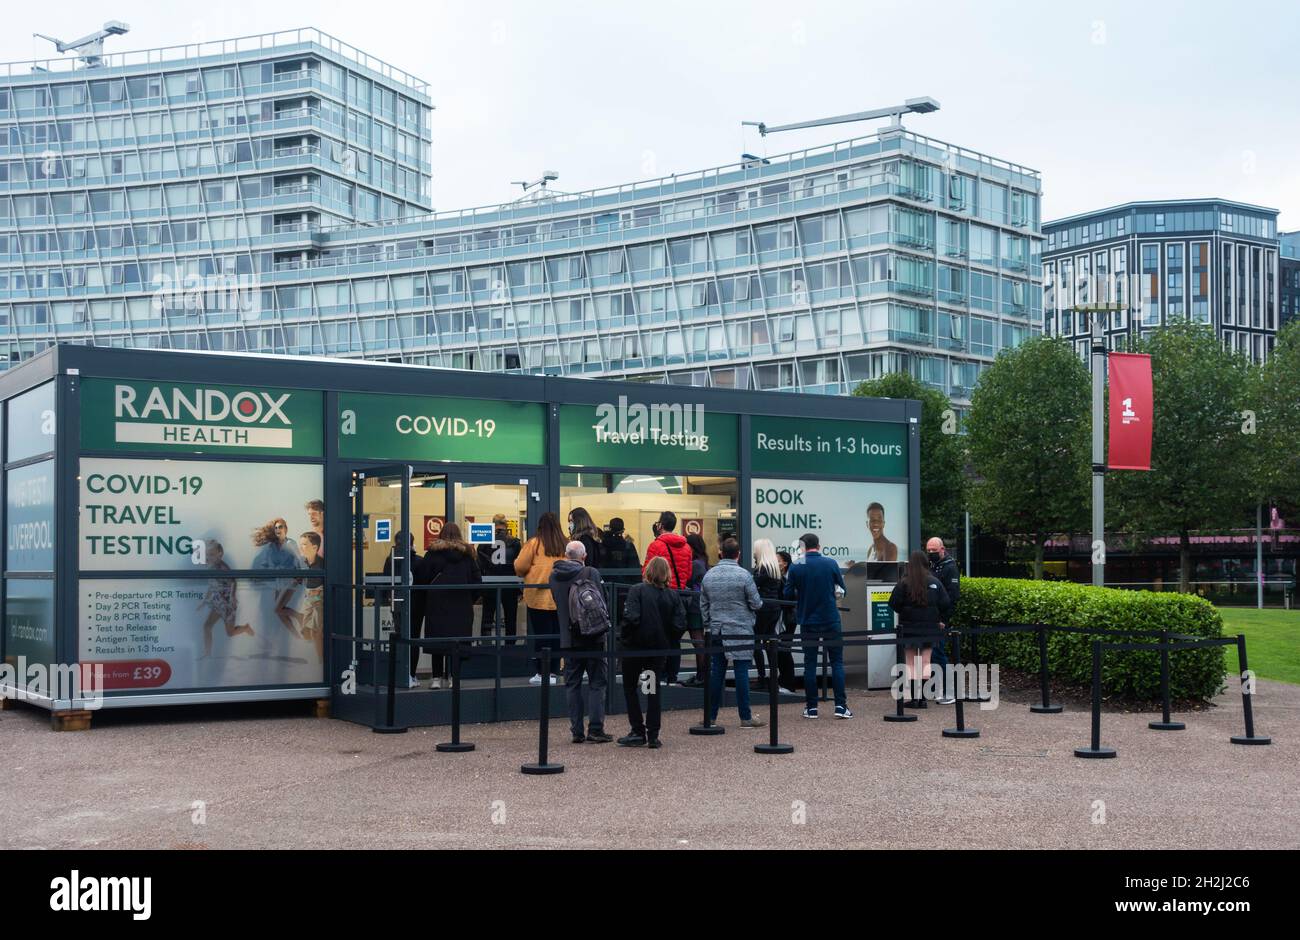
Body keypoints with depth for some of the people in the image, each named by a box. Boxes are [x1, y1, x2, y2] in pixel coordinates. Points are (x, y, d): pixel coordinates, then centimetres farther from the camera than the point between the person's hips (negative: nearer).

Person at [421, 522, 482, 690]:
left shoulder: (433, 553, 0)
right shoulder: (468, 554, 5)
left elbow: (422, 578, 0)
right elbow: (477, 579, 4)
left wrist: (424, 598, 12)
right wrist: (470, 598, 13)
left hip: (437, 603, -1)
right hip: (462, 604, 1)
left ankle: (437, 677, 5)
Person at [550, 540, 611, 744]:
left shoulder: (554, 576, 4)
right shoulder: (591, 573, -11)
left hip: (568, 639, 3)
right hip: (591, 637, -3)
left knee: (572, 684, 9)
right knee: (596, 683, 4)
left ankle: (577, 731, 7)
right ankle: (595, 729, -1)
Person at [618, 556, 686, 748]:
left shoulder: (637, 590, -12)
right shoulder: (673, 596, -1)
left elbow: (631, 617, -22)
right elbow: (680, 625, -8)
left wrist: (623, 637, -7)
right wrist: (667, 640, 9)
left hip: (635, 647, -3)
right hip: (659, 648, 3)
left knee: (630, 688, 11)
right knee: (653, 690, 13)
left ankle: (638, 732, 8)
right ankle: (653, 735, 10)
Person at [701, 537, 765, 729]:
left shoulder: (709, 575, 5)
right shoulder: (743, 575, -10)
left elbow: (703, 605, 12)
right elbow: (756, 604, -8)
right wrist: (759, 603, 15)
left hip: (717, 631, 5)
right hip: (740, 631, -4)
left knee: (717, 671, 9)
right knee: (741, 671, -2)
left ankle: (711, 715, 12)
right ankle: (746, 717, 1)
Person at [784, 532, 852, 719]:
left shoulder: (795, 567, -5)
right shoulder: (831, 564, -4)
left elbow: (788, 594, -1)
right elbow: (843, 590, 4)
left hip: (808, 622, 0)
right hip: (831, 620, 0)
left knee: (810, 664, 7)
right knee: (837, 662, 5)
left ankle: (811, 707, 8)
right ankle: (840, 705, -1)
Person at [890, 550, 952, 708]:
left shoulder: (904, 583, -8)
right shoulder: (934, 582, 1)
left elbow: (894, 603, -9)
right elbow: (946, 603, 0)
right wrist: (942, 620, 13)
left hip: (909, 628, -3)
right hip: (929, 628, 3)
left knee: (910, 663, 4)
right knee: (925, 662, 9)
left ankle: (913, 698, 1)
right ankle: (922, 698, 5)